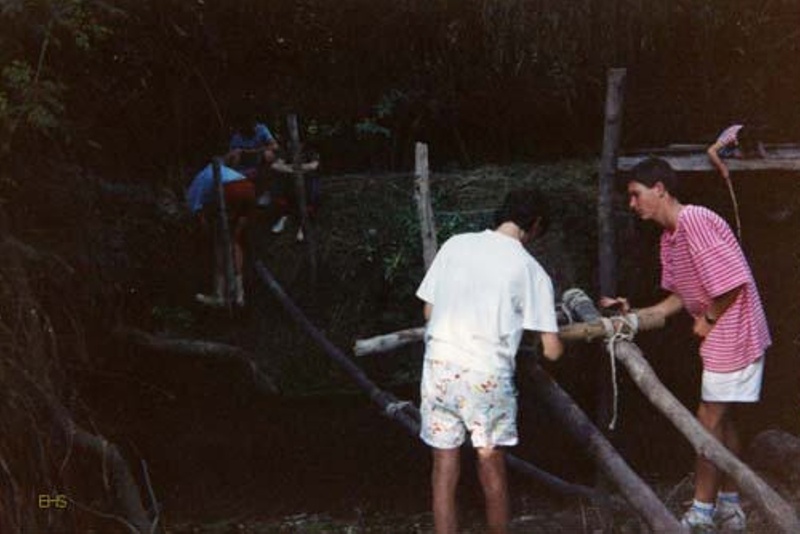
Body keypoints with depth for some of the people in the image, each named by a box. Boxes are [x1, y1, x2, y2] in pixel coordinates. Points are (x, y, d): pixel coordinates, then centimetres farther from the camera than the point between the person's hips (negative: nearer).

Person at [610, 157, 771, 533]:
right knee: (721, 419, 15)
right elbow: (678, 298, 14)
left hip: (732, 332, -10)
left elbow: (734, 280, -24)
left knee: (710, 421, -3)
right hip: (719, 336, 10)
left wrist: (708, 321, -12)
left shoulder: (693, 221, -22)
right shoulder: (670, 237, 10)